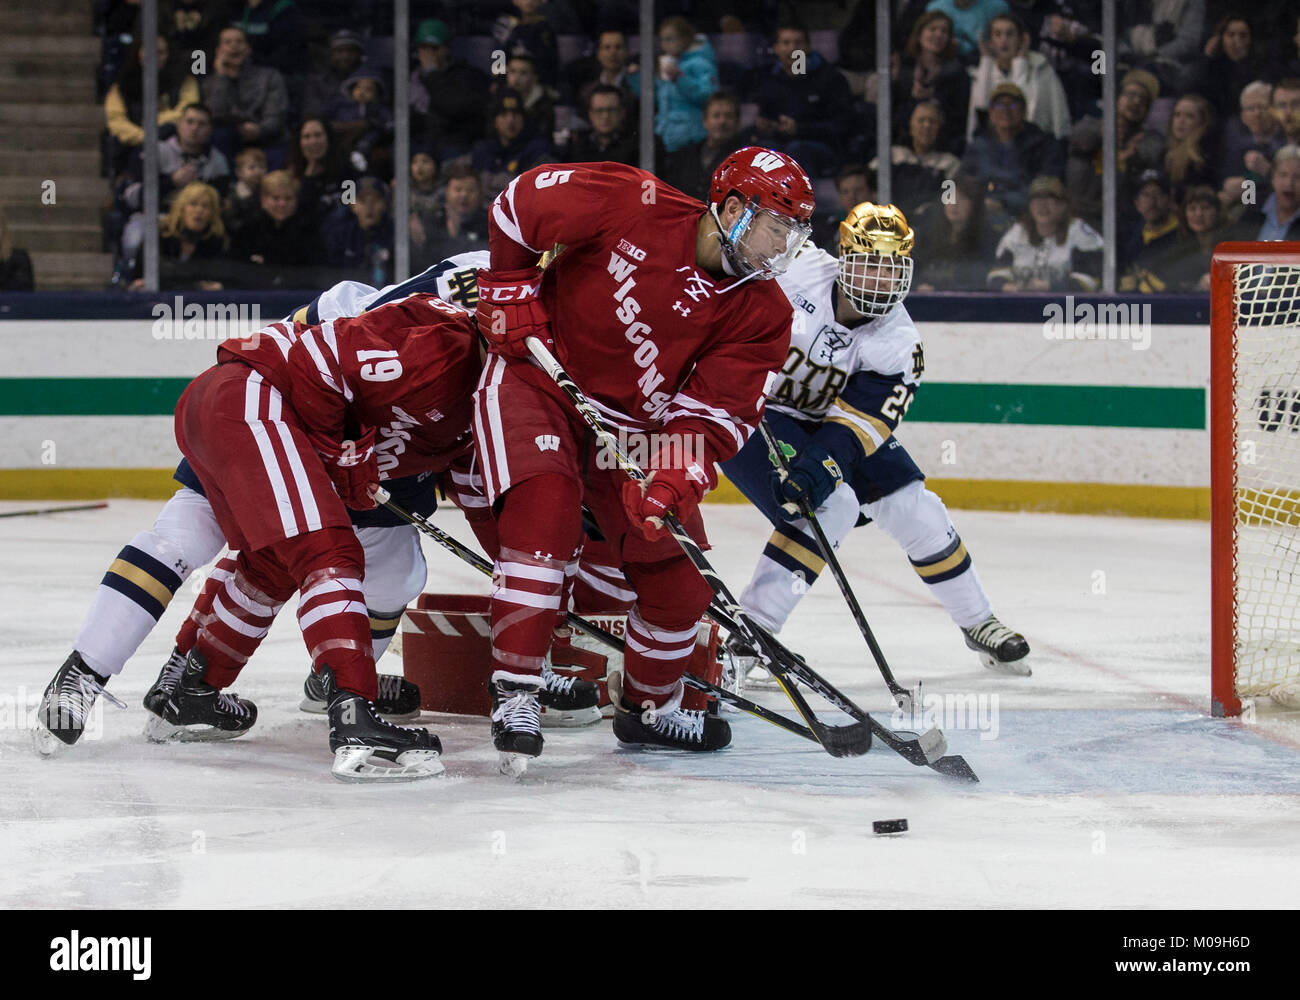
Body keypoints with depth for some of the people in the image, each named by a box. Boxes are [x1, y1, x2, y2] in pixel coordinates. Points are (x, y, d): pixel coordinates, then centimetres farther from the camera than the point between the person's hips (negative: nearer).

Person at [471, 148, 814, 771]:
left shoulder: (761, 315, -8)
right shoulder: (632, 205, -21)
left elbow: (712, 414, -13)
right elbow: (521, 202, -7)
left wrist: (675, 479, -30)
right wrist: (513, 288, -6)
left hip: (633, 425, 5)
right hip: (538, 378, -5)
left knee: (679, 574, 4)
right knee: (545, 512, -30)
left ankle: (647, 706, 30)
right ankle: (514, 693, -23)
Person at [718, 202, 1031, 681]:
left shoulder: (897, 341, -14)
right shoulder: (796, 270, -23)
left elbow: (861, 421, -23)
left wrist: (821, 462, -39)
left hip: (825, 420, 5)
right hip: (747, 411, -5)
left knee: (914, 508, 1)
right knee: (829, 507, -26)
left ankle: (978, 623, 21)